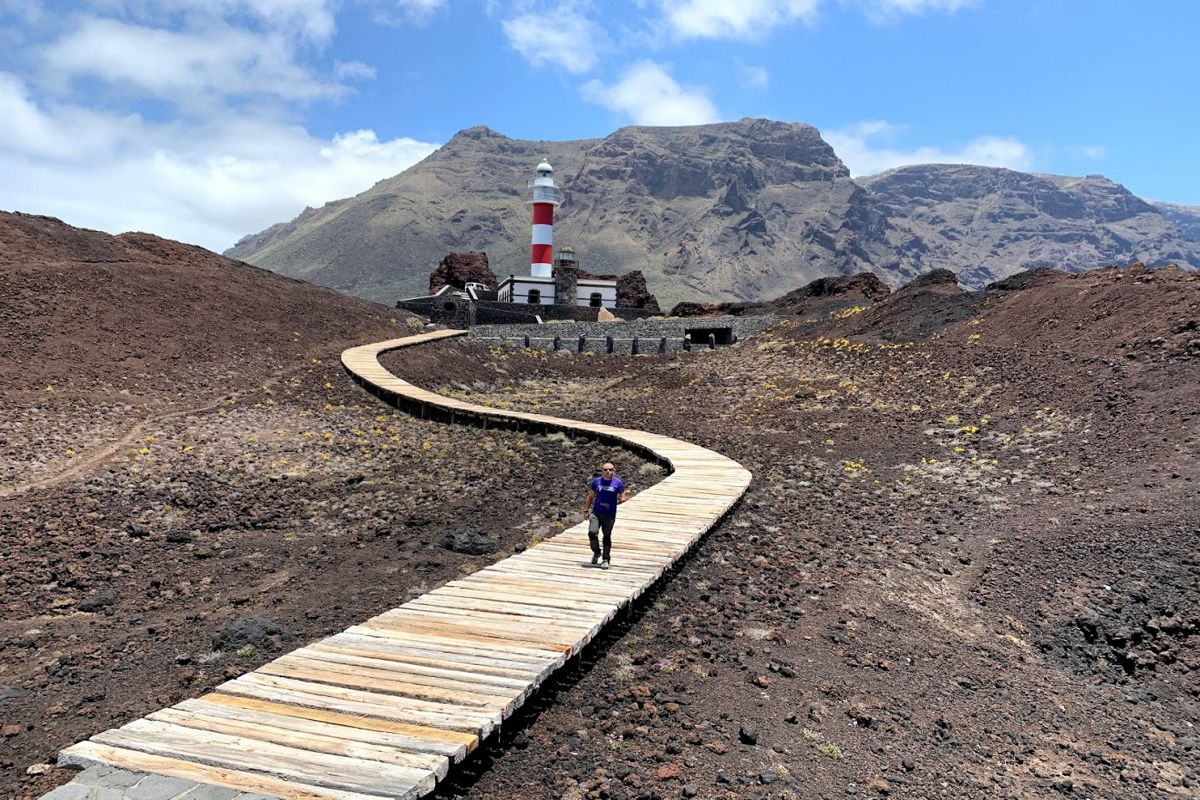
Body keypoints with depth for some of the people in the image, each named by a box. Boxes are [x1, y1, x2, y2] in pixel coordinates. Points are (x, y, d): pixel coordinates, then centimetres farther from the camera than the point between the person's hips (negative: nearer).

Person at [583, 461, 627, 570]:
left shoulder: (618, 483, -3)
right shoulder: (596, 481, 2)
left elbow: (622, 497, 8)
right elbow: (590, 496, 11)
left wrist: (620, 500, -14)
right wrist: (586, 510, 9)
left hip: (610, 514, -1)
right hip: (596, 512, 1)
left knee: (607, 536, 6)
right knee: (592, 533, -14)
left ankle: (605, 560, 22)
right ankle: (596, 552, 13)